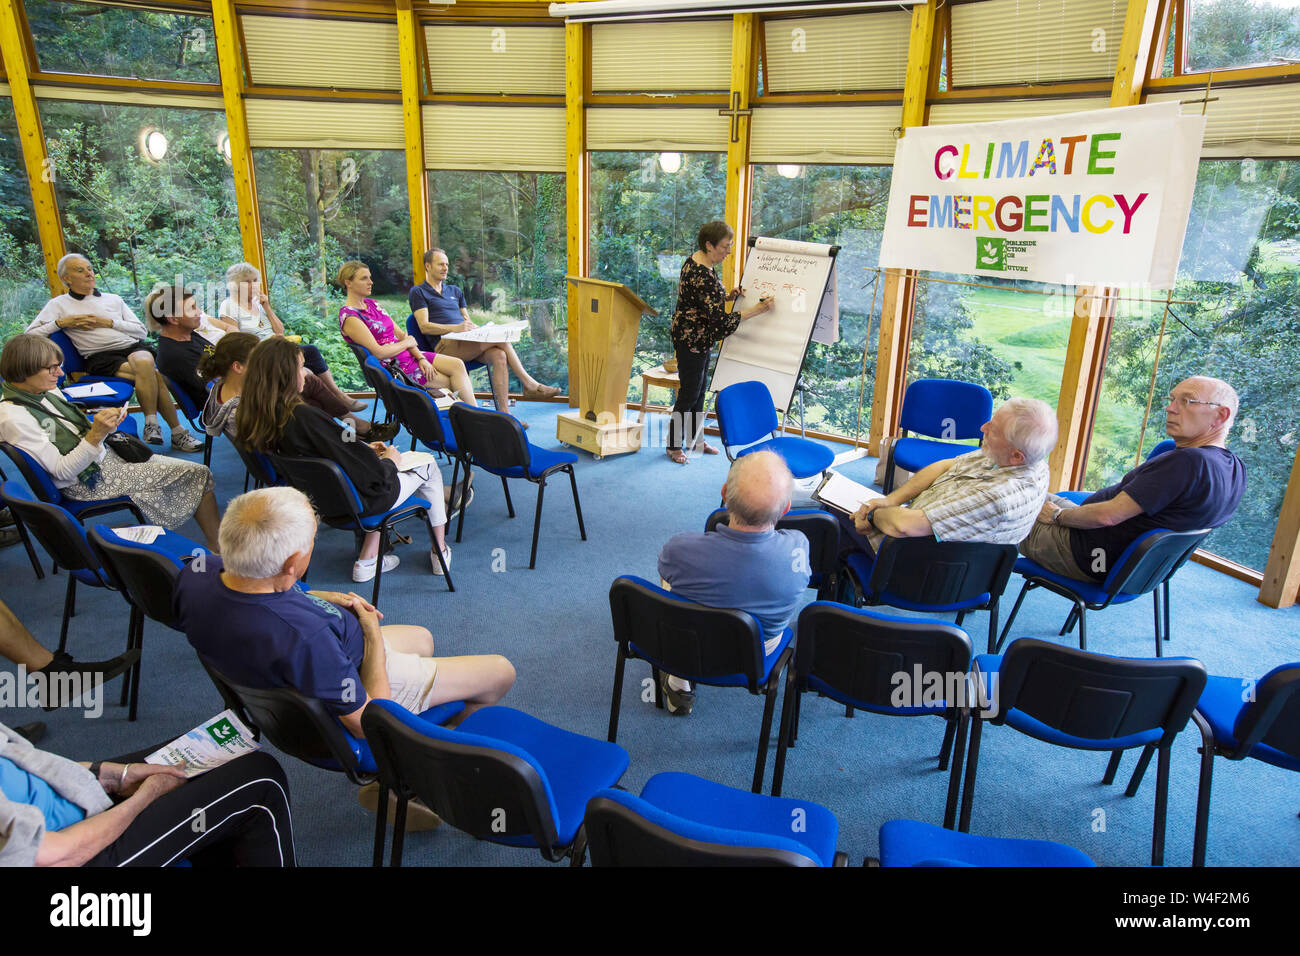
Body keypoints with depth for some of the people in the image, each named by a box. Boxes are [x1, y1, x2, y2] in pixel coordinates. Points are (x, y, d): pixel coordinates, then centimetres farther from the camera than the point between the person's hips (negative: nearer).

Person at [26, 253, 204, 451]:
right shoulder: (59, 304, 15)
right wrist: (62, 322, -4)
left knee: (143, 362, -37)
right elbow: (31, 335, 7)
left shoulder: (113, 299, 24)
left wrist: (110, 323, 3)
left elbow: (141, 331, 16)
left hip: (133, 346, 3)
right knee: (153, 374, -32)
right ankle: (178, 432, -30)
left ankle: (152, 424, -31)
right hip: (100, 357, -3)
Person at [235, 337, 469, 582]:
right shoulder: (304, 417, -33)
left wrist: (363, 449, 9)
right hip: (355, 502, -8)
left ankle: (366, 562, 27)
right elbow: (371, 472, -26)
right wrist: (389, 461, -6)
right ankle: (440, 553, 30)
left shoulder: (255, 419, -7)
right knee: (428, 467, 15)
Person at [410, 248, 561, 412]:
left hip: (467, 342, 6)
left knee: (499, 356, -28)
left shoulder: (455, 290, 29)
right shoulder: (418, 292, 9)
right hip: (445, 345, -6)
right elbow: (424, 327, -4)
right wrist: (455, 328, -19)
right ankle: (529, 384, -19)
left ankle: (504, 413, -33)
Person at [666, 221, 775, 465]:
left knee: (699, 390, 17)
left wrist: (727, 296, 1)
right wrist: (758, 309, -25)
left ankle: (695, 439, 30)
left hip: (700, 339, 10)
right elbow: (721, 319, -29)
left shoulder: (697, 260, 4)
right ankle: (674, 445, 14)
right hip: (691, 340, -10)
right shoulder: (702, 275, -27)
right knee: (689, 393, 1)